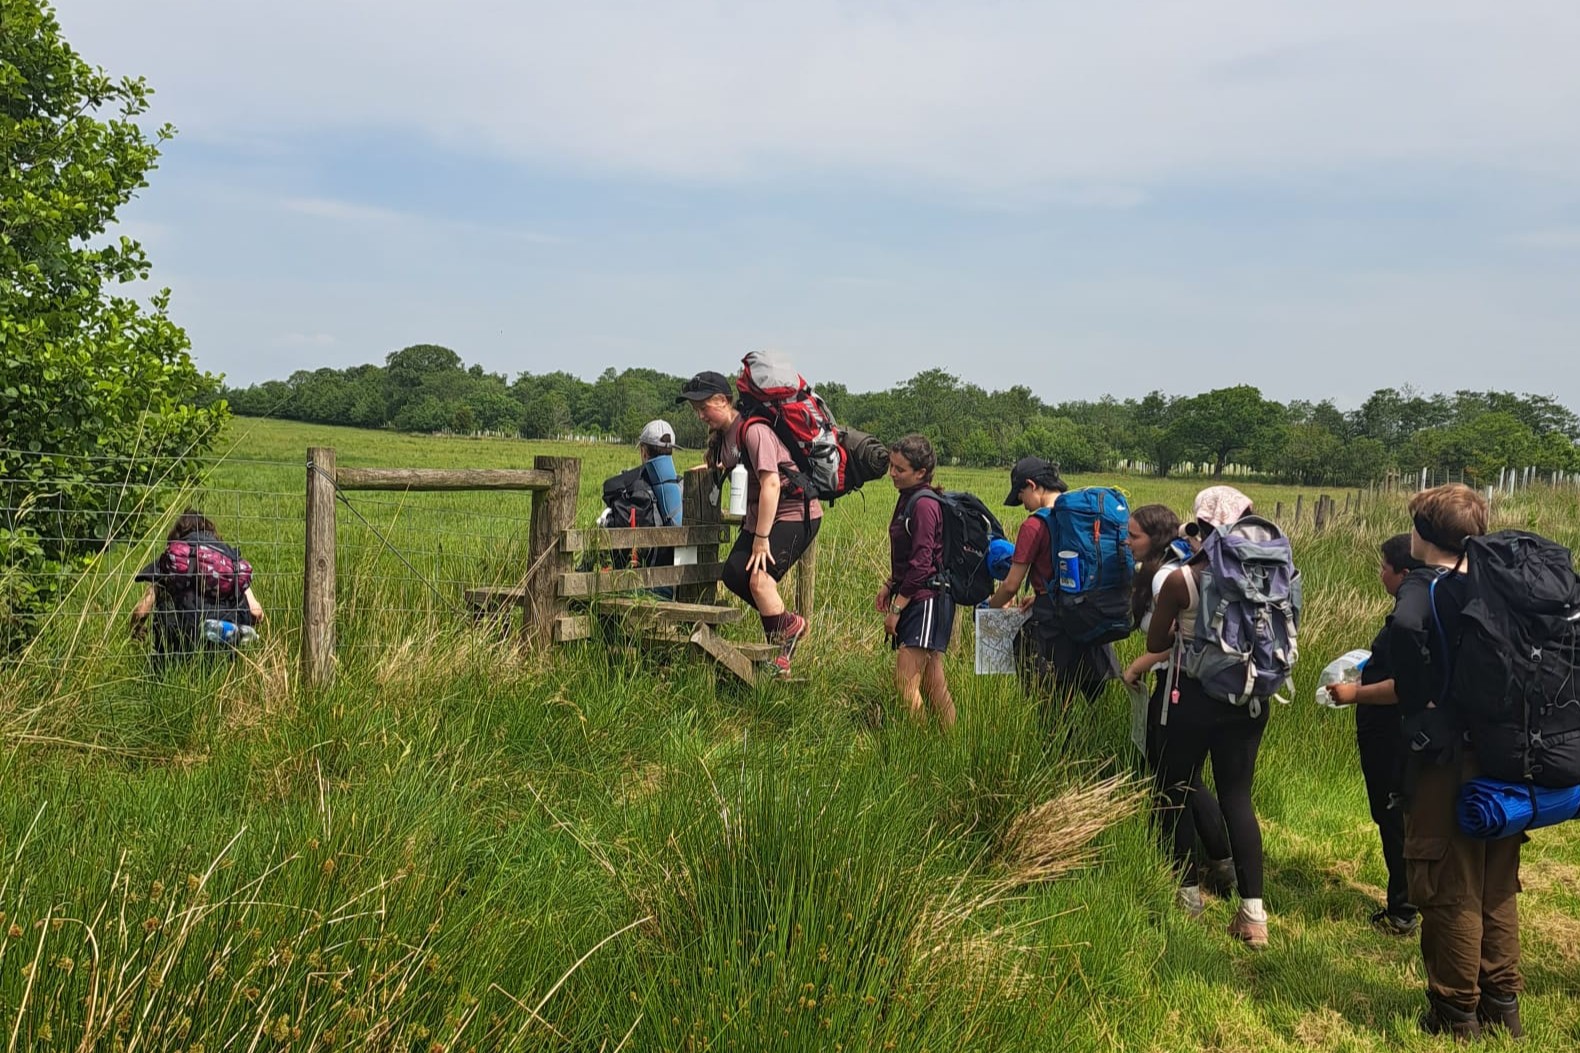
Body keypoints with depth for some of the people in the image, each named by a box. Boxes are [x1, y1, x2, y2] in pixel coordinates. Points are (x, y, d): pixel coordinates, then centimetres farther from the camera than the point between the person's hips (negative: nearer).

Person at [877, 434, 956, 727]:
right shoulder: (907, 498, 13)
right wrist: (889, 586, 15)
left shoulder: (924, 505, -17)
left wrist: (897, 607, -17)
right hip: (919, 601, 10)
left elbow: (921, 563, -21)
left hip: (927, 601, -10)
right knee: (932, 684, 12)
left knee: (905, 681, -13)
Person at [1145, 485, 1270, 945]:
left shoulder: (1179, 580, -14)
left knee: (1177, 792, 15)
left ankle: (1189, 893, 24)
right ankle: (1253, 911, 3)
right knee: (1237, 796, 9)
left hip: (1192, 698, -3)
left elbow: (1155, 645, -4)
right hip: (1247, 700, 4)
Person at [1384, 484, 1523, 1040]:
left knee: (1450, 892, 5)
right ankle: (1502, 1007, 27)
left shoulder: (1425, 587, -11)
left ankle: (1455, 1016, 15)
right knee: (1497, 890, 18)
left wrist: (1418, 703, -15)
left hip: (1448, 760, -7)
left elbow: (1405, 626, -29)